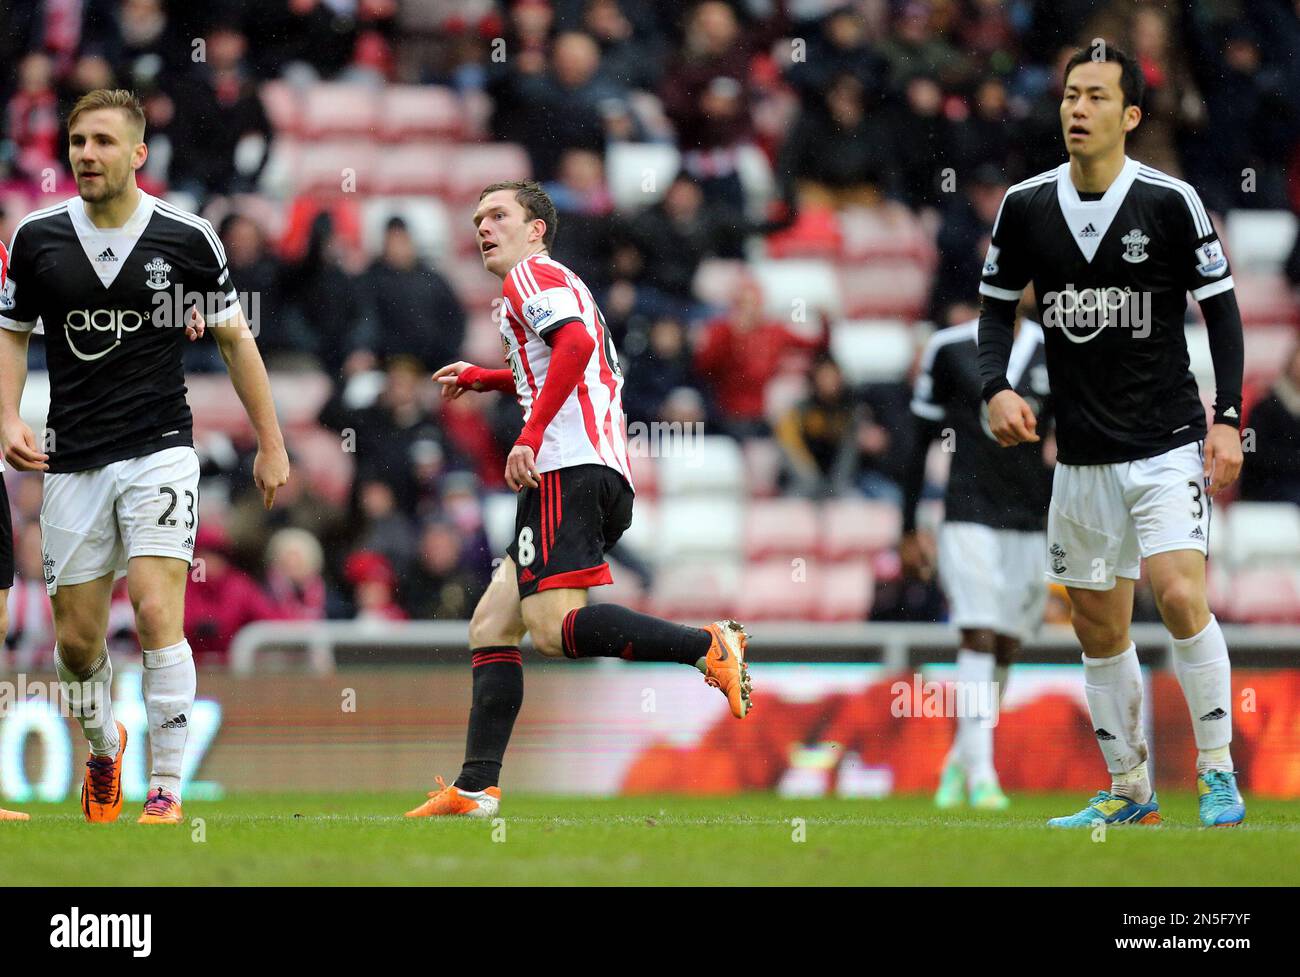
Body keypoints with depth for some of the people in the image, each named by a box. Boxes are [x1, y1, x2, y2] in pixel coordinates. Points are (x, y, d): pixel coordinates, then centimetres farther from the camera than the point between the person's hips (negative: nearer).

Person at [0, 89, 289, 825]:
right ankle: (103, 748, 36)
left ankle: (168, 790, -10)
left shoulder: (187, 238, -5)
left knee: (157, 613, -17)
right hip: (72, 460, 3)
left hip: (160, 448, -2)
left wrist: (272, 445, 7)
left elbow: (235, 337, 7)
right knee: (78, 638, 5)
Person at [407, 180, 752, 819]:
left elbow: (576, 342, -18)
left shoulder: (532, 274, 1)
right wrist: (484, 379, 46)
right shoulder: (567, 285, 30)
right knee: (491, 624, 8)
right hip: (610, 476, 10)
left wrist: (532, 434, -24)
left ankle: (708, 646, -29)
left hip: (566, 467, -10)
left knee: (552, 627, -21)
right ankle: (476, 788, 1)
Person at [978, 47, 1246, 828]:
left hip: (1167, 443, -4)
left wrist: (1228, 419, -9)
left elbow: (1221, 307, -1)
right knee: (1099, 628, 8)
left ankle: (1218, 771, -6)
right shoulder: (1026, 206, 1)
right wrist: (997, 387, -6)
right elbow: (999, 303, 12)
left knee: (1180, 594, -20)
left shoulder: (1171, 202, -8)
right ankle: (1129, 792, 21)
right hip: (1081, 455, 4)